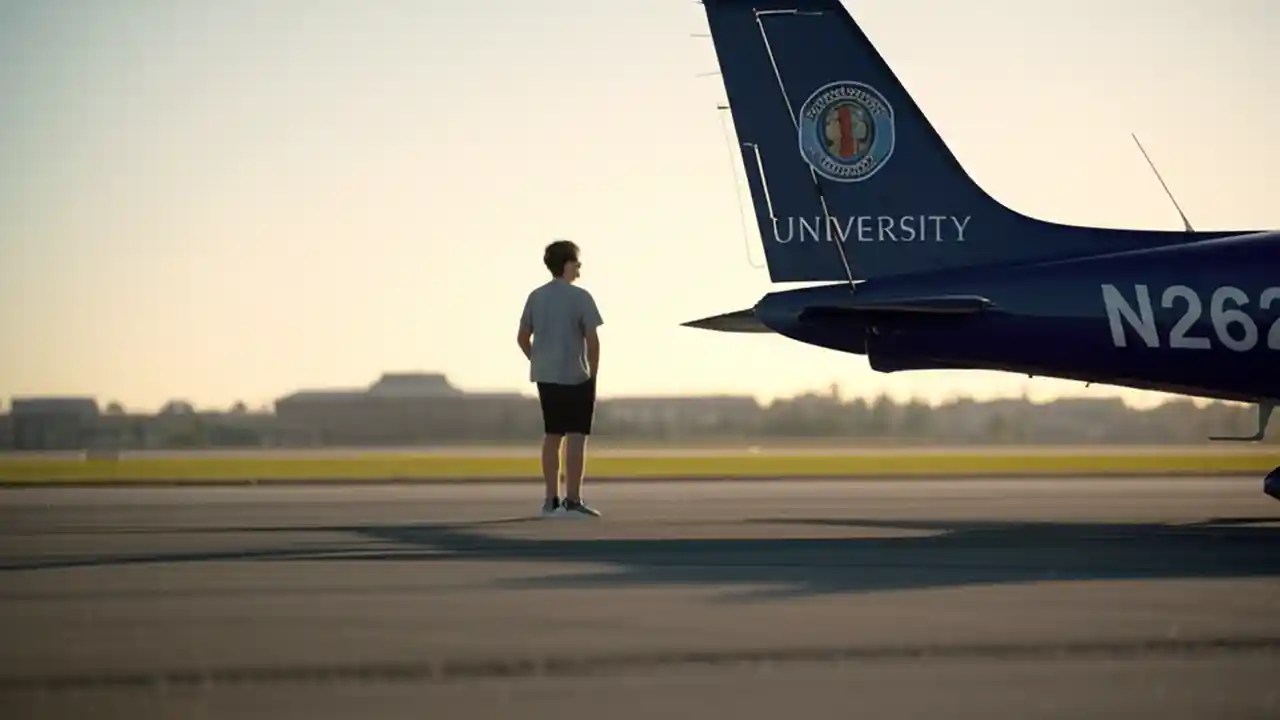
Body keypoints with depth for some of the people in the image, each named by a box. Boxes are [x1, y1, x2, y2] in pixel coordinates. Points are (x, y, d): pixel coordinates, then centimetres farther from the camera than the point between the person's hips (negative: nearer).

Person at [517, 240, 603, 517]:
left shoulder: (536, 297, 7)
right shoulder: (580, 297, -11)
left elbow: (522, 337, 9)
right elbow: (592, 340, -14)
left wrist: (538, 361, 16)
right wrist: (593, 373, -4)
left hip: (546, 377, 6)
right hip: (576, 376, -6)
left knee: (552, 435, 12)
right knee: (576, 436, -3)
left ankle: (551, 499, 15)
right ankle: (573, 499, -5)